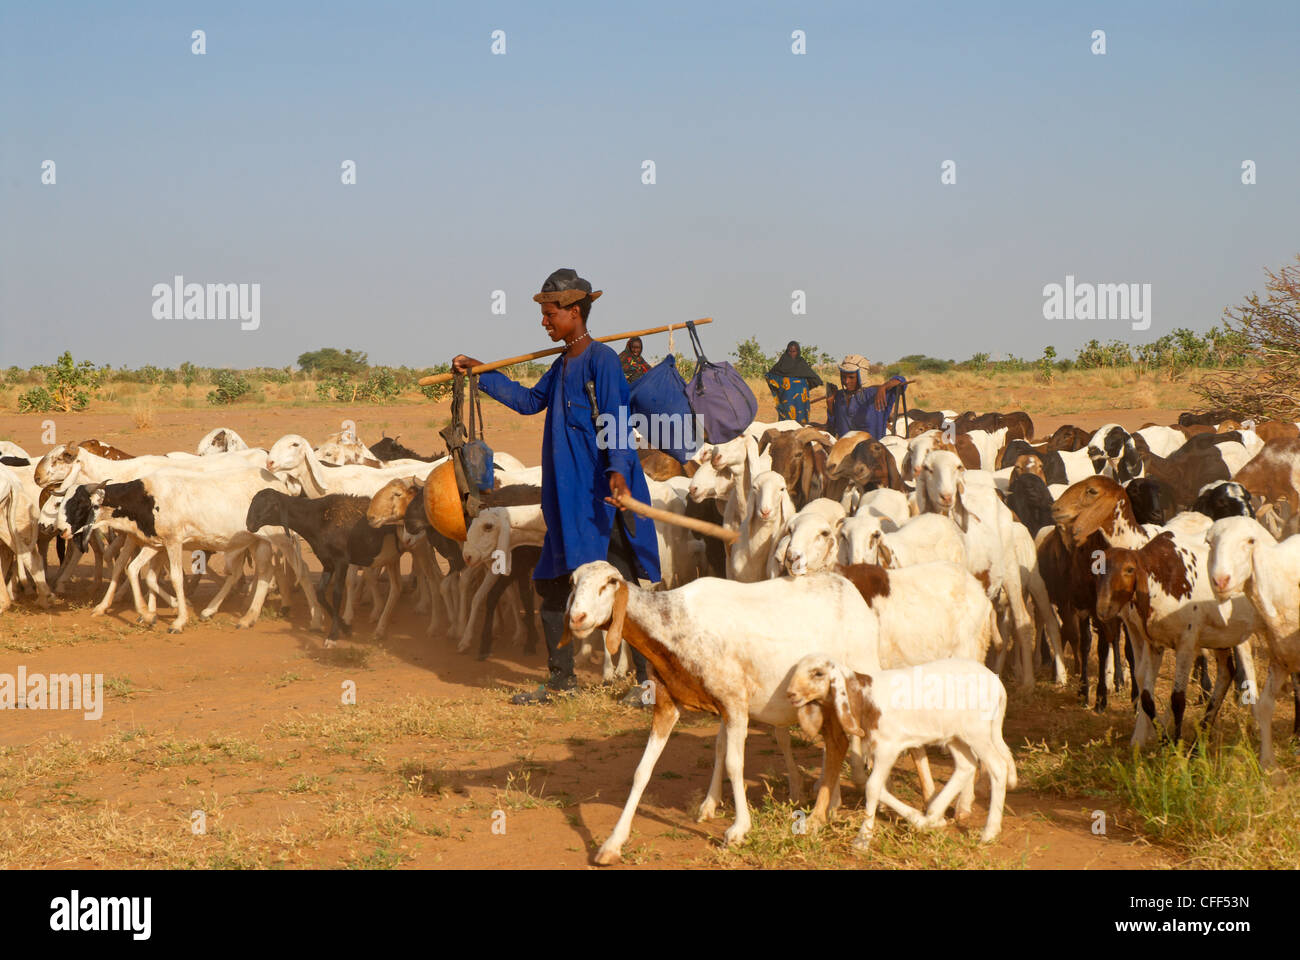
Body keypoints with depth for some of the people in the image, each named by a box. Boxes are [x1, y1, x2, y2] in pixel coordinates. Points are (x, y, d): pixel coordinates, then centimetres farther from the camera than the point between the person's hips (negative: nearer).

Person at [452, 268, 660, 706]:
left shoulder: (602, 360, -10)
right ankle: (562, 677, 22)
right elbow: (531, 400, 31)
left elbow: (617, 422, -18)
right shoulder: (562, 365, 16)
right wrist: (481, 374, 31)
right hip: (566, 497, 9)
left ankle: (649, 677, -1)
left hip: (601, 495, -9)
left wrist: (618, 469, -32)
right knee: (551, 583, 12)